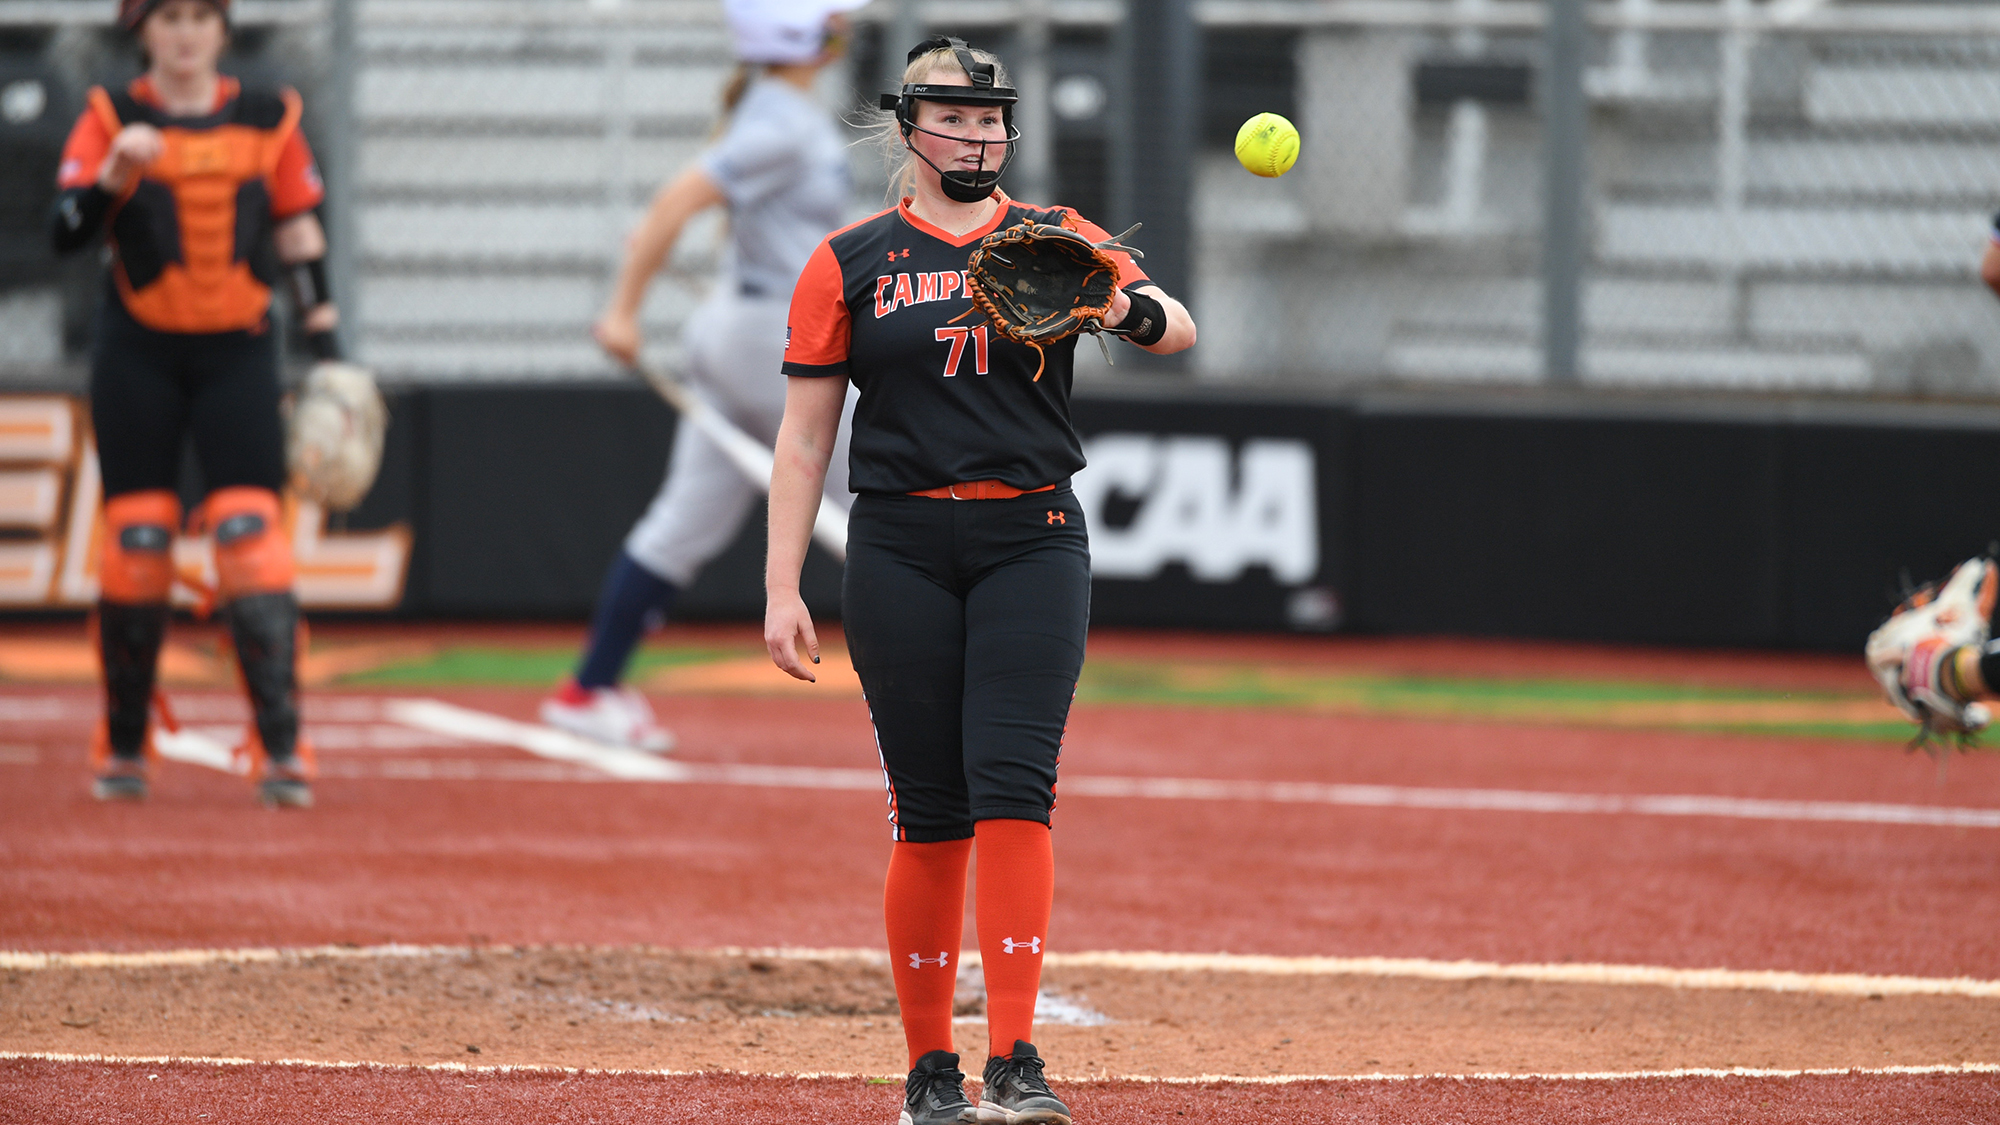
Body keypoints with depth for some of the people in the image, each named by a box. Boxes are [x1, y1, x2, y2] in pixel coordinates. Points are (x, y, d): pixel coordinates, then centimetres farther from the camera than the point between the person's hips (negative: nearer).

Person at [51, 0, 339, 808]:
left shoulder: (268, 119, 5)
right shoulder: (110, 119, 0)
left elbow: (299, 235, 9)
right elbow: (66, 232, -10)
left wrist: (326, 354, 4)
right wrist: (116, 175, -27)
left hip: (238, 351, 0)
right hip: (138, 354, 0)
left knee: (252, 536, -11)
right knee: (136, 542, -1)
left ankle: (281, 749, -15)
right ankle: (122, 748, 11)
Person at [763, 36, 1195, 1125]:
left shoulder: (1055, 240, 8)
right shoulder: (848, 263, 7)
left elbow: (1177, 328, -6)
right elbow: (804, 438, 6)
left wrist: (1132, 309, -30)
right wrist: (781, 589, -2)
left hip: (1033, 545, 0)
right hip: (902, 553, 0)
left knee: (1013, 786, -13)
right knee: (929, 810, 0)